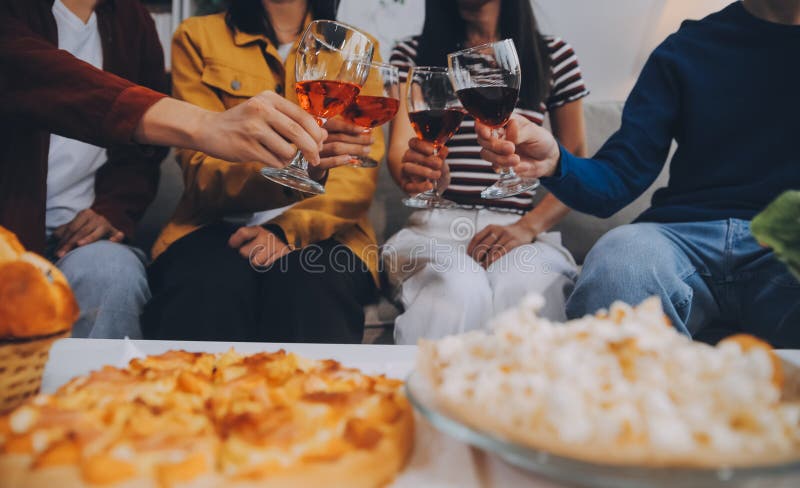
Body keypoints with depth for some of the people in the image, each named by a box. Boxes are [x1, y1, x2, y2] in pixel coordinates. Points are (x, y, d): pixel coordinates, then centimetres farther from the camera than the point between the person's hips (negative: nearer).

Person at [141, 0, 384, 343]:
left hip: (320, 230, 1)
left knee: (309, 288, -33)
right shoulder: (198, 37, 9)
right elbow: (200, 171, -4)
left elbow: (360, 177, 1)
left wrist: (289, 230, -18)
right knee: (212, 287, -34)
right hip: (218, 226, 0)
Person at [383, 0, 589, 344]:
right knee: (459, 288, -34)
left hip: (517, 229, 1)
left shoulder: (553, 56, 16)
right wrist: (417, 174, -25)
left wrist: (528, 227, -5)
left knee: (524, 288, -34)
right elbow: (398, 152, 0)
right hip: (436, 227, 0)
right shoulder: (413, 54, 15)